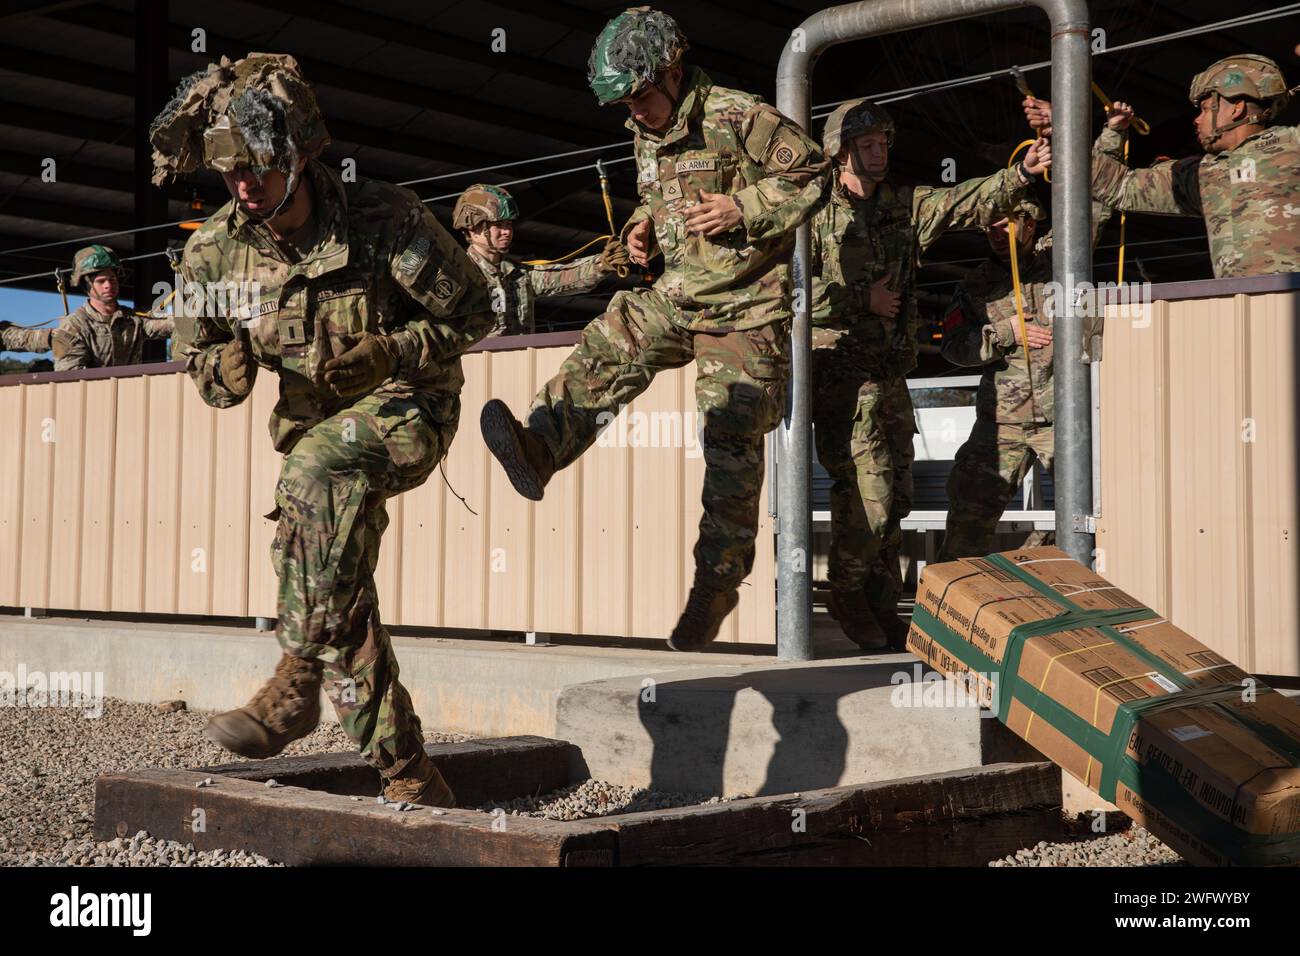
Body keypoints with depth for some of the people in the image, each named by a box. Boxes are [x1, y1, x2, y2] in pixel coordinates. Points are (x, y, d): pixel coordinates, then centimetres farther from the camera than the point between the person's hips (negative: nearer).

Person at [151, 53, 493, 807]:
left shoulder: (385, 221, -20)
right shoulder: (214, 253, -9)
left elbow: (474, 314, -11)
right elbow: (201, 364, 4)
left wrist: (387, 353, -25)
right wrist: (227, 368, -20)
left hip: (408, 407, -6)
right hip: (317, 432, 6)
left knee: (320, 469, -36)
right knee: (341, 608, 3)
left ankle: (297, 685, -29)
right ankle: (411, 784, 15)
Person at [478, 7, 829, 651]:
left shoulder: (739, 117, -15)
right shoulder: (648, 139, 9)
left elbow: (813, 173, -12)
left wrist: (742, 210, -22)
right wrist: (644, 227, 3)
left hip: (746, 312, -7)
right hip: (677, 295, 7)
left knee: (732, 449, -5)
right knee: (605, 350, -17)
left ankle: (717, 583, 2)